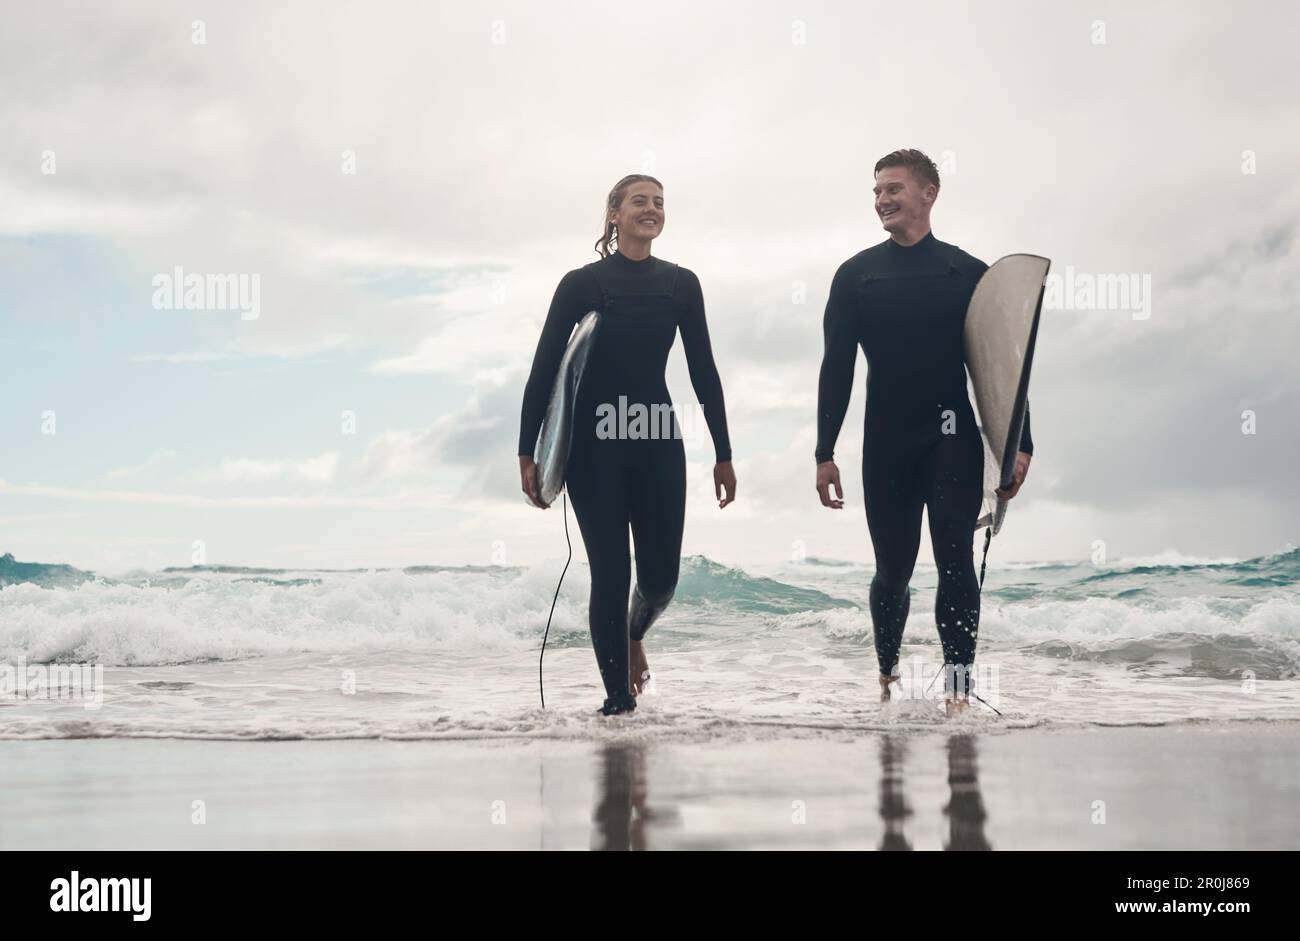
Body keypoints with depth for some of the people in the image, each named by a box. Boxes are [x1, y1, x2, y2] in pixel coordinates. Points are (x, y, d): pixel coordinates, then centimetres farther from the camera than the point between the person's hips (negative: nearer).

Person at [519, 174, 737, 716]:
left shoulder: (680, 284, 6)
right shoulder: (582, 283, -2)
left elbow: (703, 371, 8)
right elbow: (544, 370, -2)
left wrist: (723, 454, 7)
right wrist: (527, 453, -8)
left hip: (658, 444, 3)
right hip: (595, 444, -3)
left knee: (661, 576, 4)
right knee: (611, 575, -4)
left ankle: (634, 634, 39)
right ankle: (618, 696, 9)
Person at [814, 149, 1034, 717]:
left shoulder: (968, 274, 3)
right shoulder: (857, 275, 6)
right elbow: (836, 368, 4)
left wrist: (1019, 445, -2)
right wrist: (824, 452, -2)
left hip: (952, 439, -1)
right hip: (886, 444, 2)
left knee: (954, 558, -12)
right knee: (892, 569, 9)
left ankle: (958, 688, -13)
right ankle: (888, 675, 30)